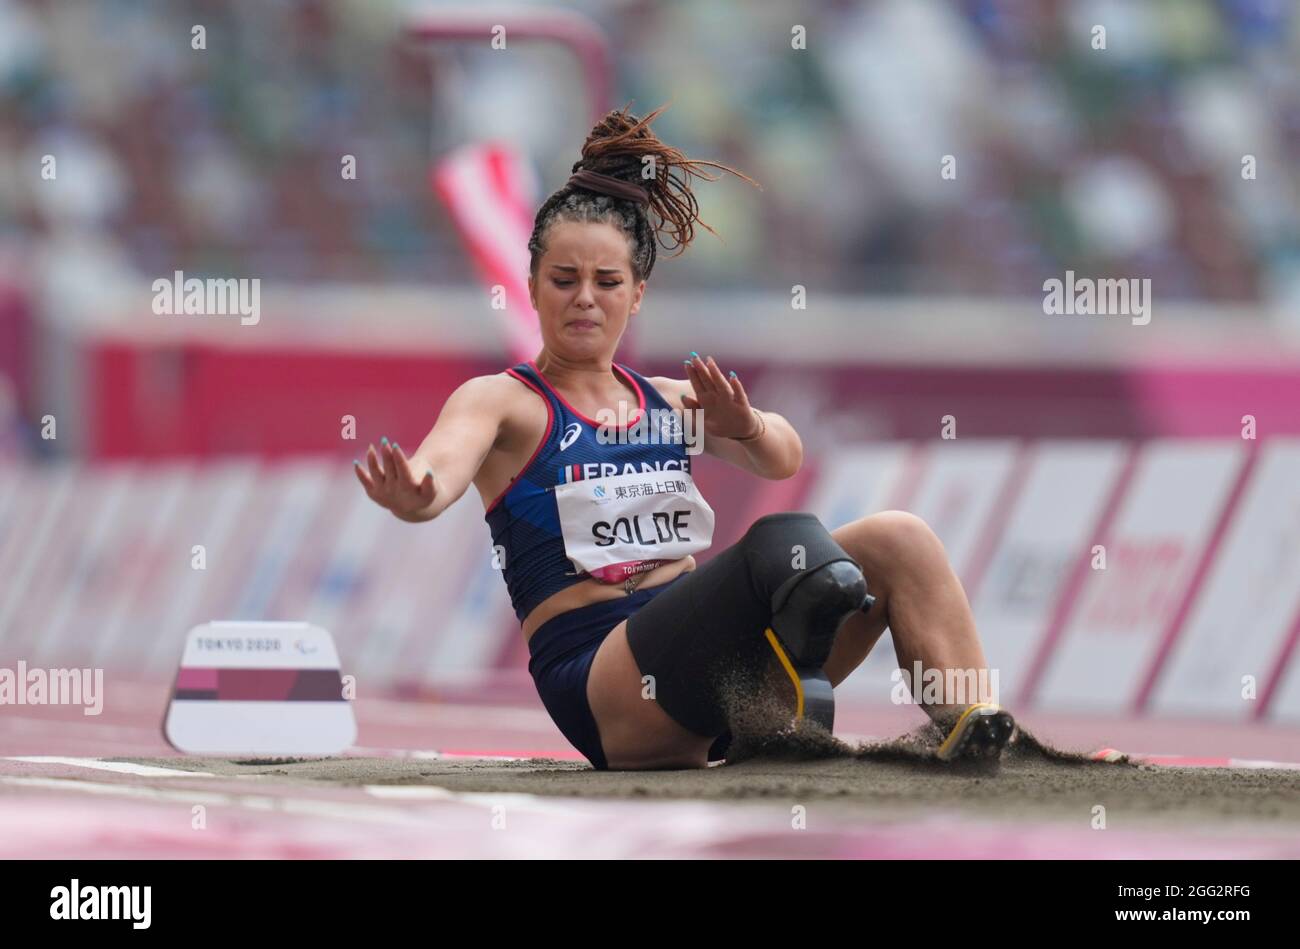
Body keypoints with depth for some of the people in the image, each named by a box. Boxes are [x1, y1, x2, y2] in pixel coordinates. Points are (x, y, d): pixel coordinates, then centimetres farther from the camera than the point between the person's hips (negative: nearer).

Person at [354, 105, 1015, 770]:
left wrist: (745, 426, -23)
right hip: (602, 682, -6)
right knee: (783, 543, -32)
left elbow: (781, 460, 2)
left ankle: (977, 726, -21)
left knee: (897, 539, -13)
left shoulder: (673, 402, 20)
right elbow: (441, 467, -17)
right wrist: (410, 493, -42)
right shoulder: (501, 401, 6)